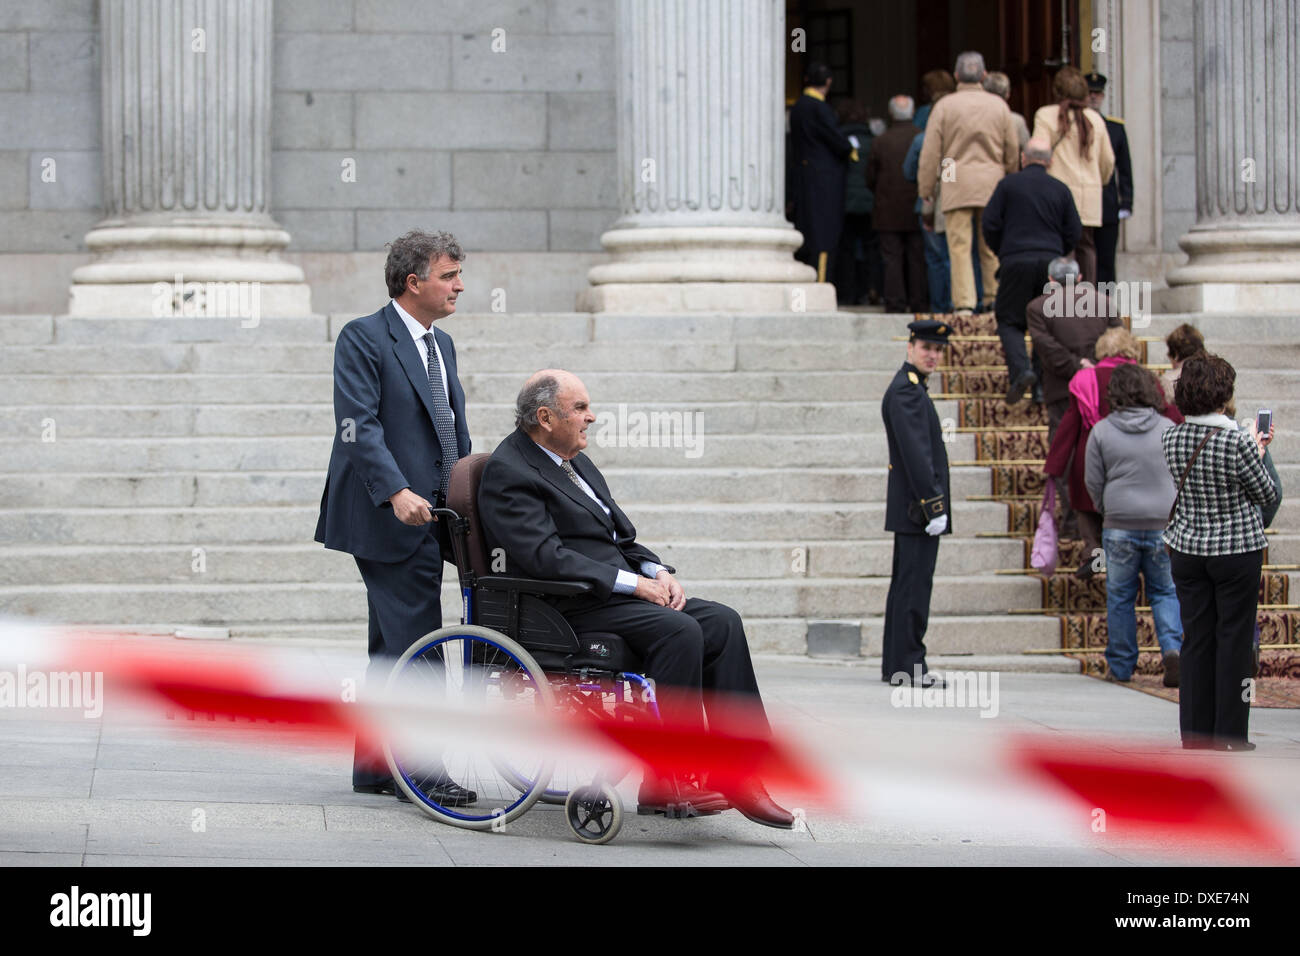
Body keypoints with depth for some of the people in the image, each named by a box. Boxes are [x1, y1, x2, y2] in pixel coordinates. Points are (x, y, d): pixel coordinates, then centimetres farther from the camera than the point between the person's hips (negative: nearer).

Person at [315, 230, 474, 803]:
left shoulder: (441, 344, 19)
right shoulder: (363, 339, -8)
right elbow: (359, 425, -18)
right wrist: (397, 492, -28)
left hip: (428, 519, 9)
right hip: (390, 519, -9)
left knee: (392, 648, 12)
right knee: (416, 646, -10)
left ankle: (374, 766, 17)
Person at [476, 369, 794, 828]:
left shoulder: (576, 463, 21)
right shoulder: (508, 472, -9)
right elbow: (546, 557, -19)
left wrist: (657, 572, 3)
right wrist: (633, 583, -18)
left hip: (618, 593, 9)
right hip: (572, 609, -9)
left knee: (721, 622, -10)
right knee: (680, 630, -29)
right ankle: (666, 785, -25)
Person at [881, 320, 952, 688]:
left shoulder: (910, 388, 18)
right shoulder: (906, 390, -14)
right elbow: (916, 454, -21)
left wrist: (934, 505, 20)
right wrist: (934, 507, -22)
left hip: (911, 509, 11)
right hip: (918, 505, -11)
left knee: (905, 585, 12)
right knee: (915, 585, -9)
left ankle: (894, 665, 17)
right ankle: (910, 667, -9)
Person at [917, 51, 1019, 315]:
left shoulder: (944, 106, -1)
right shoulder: (998, 105, 6)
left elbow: (930, 153, -1)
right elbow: (1012, 152, 12)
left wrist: (926, 190, 6)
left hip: (957, 184, -2)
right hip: (992, 184, 2)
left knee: (959, 247, -3)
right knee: (992, 248, 9)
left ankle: (964, 303, -10)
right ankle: (995, 301, 10)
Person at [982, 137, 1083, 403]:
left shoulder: (1009, 184, 2)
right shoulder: (1061, 190, 9)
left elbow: (990, 224, -1)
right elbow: (1073, 234, 9)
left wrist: (1001, 252, 16)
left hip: (1016, 262, -2)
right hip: (1051, 262, 2)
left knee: (1009, 321, 4)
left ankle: (1020, 369, -21)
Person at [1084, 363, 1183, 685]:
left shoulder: (1102, 431, -4)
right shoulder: (1168, 429, -2)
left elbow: (1093, 482, 1)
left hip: (1120, 527, -1)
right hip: (1165, 525, 1)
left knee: (1120, 596, 10)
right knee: (1165, 592, 13)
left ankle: (1120, 667, 15)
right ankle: (1172, 648, -9)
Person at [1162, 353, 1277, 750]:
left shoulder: (1172, 439, -4)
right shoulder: (1238, 442, -20)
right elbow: (1267, 495, -7)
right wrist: (1257, 452, 8)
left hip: (1187, 550, 5)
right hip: (1237, 550, -5)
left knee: (1196, 639, 11)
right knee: (1234, 641, 5)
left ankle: (1195, 732, 15)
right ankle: (1230, 737, 8)